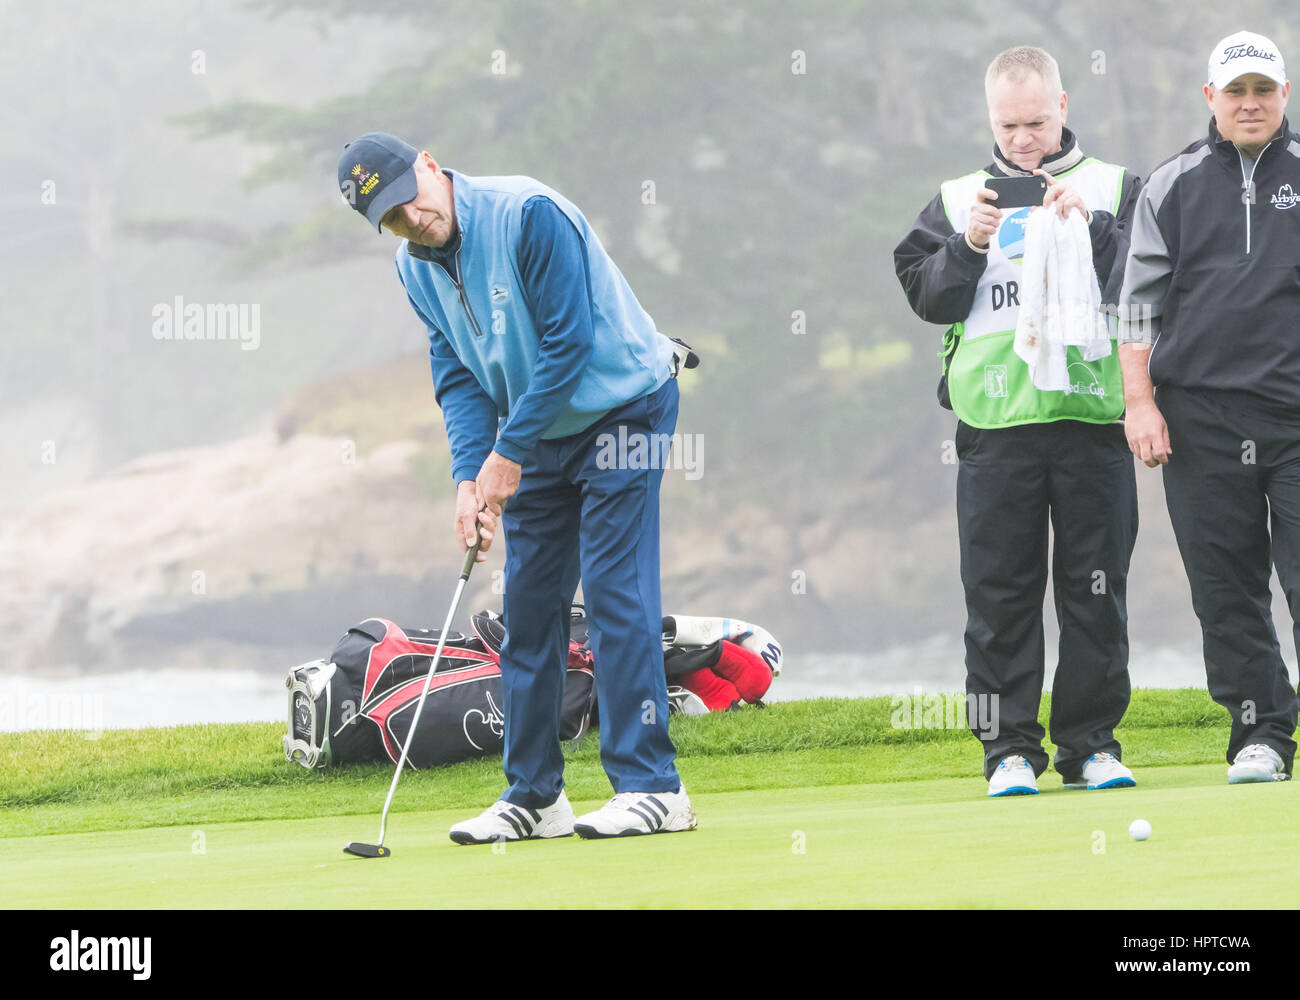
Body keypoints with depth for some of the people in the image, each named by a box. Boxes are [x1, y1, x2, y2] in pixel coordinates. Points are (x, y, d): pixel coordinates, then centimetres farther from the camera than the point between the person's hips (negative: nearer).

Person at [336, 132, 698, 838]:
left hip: (621, 404, -7)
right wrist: (469, 474, -14)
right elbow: (457, 376, 2)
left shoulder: (529, 215, -24)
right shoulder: (417, 267, -1)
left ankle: (650, 786, -13)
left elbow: (570, 343, -24)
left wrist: (509, 453, -21)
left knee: (614, 590, -13)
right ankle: (534, 796, 10)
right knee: (529, 601, 5)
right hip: (539, 432, 7)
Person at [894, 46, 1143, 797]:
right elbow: (926, 297, 6)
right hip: (995, 421, 0)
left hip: (1092, 414, 0)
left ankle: (1092, 741, 10)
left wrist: (1092, 224, -13)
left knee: (1095, 587, 2)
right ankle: (1010, 747, 5)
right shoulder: (958, 200, 13)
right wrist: (967, 247, -10)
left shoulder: (1115, 188, 10)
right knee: (1000, 592, 0)